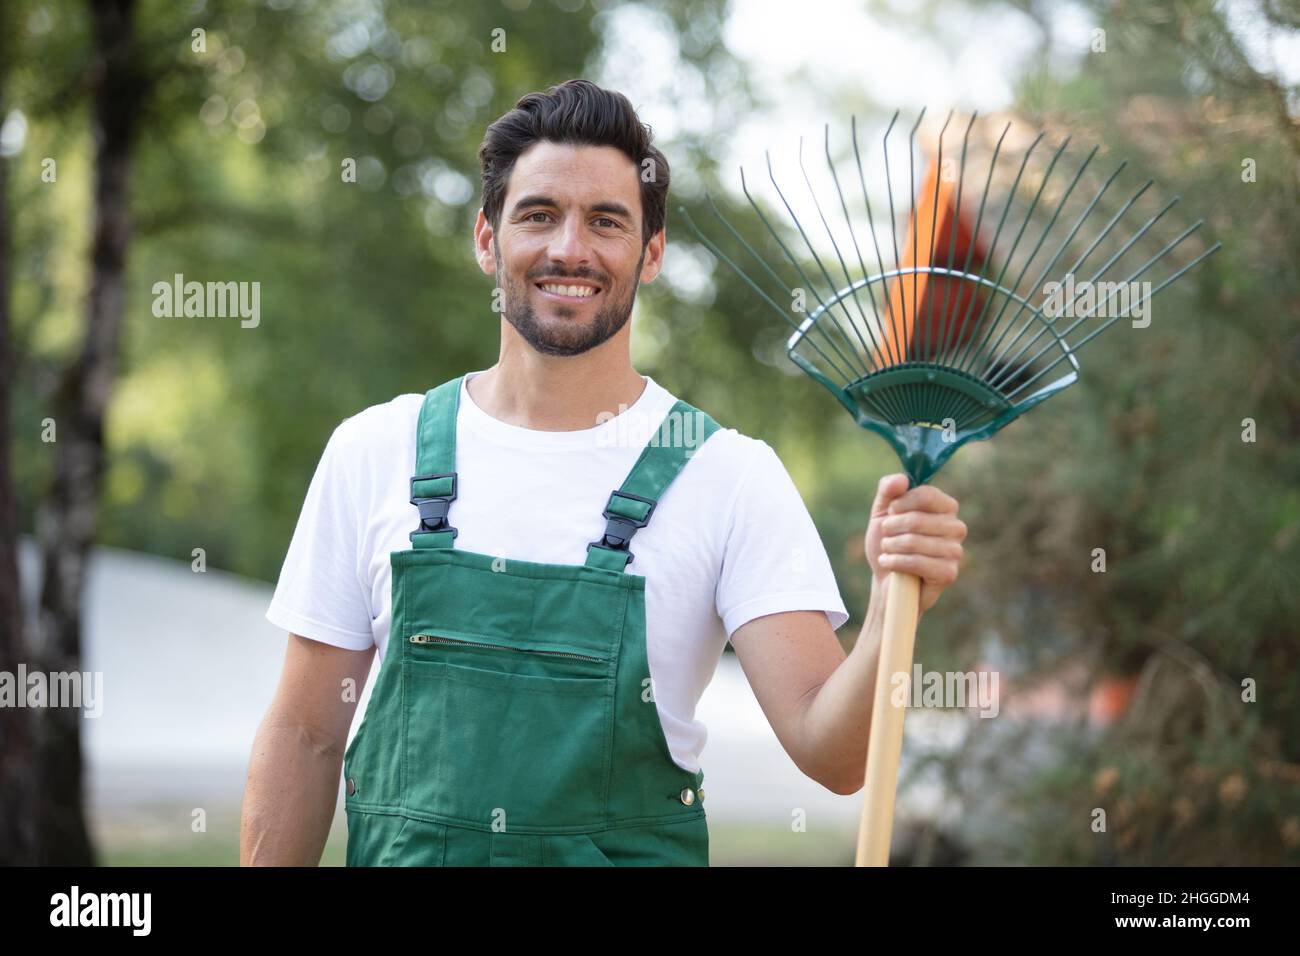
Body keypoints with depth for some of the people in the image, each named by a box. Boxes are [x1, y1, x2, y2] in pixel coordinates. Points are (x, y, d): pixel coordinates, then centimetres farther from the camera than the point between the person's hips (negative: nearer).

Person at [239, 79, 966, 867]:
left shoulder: (730, 475, -6)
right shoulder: (375, 451, 0)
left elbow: (832, 755, -15)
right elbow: (305, 737, 4)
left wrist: (895, 612, -31)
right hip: (401, 851, 2)